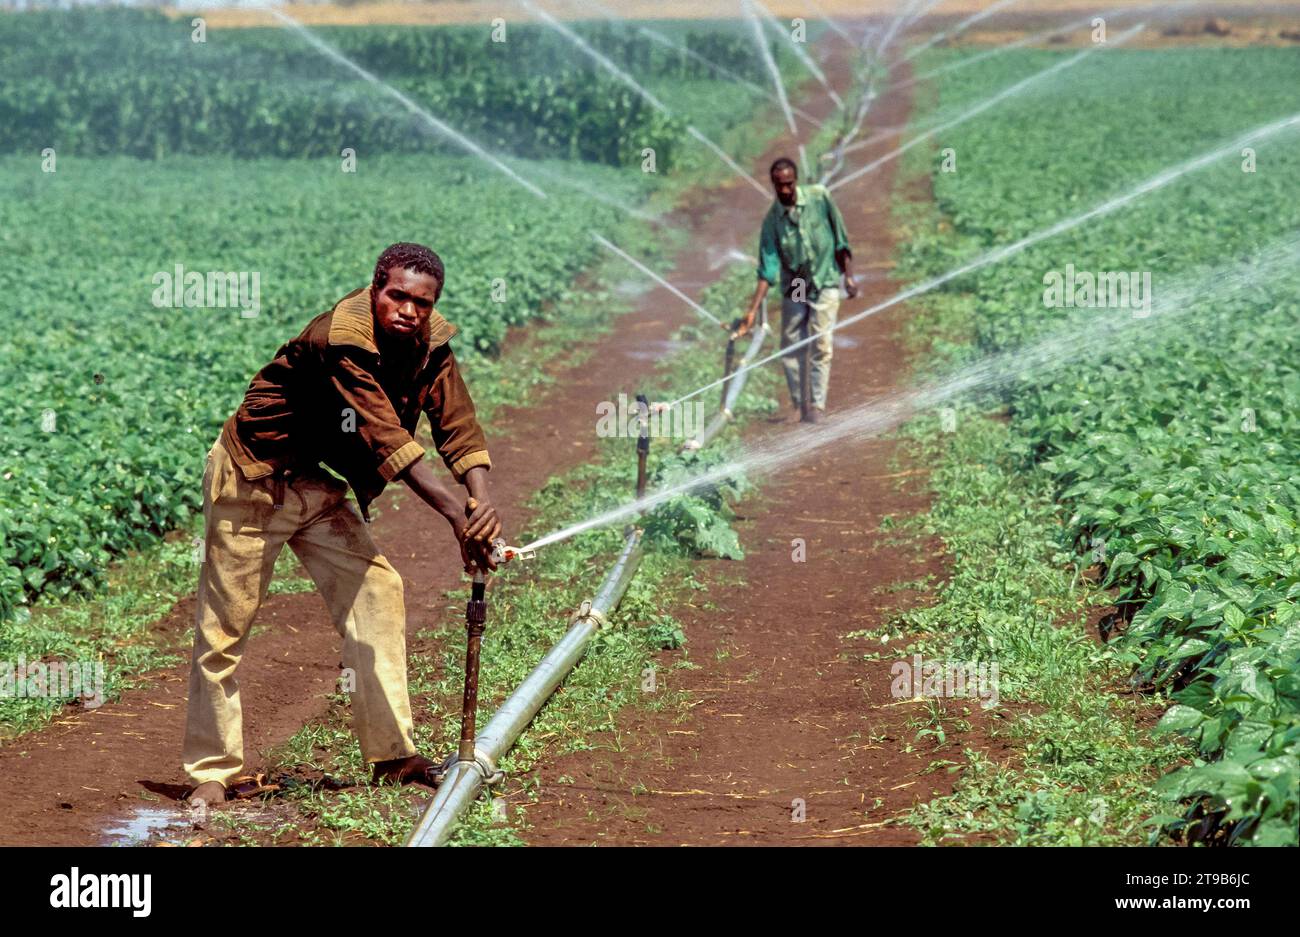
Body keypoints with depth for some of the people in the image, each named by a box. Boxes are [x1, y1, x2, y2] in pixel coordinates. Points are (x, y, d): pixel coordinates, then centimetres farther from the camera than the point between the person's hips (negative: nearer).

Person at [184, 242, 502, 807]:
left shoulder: (429, 345, -8)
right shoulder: (340, 342, -31)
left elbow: (458, 427, -14)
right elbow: (386, 438, -37)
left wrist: (482, 501, -33)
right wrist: (454, 513, -42)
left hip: (321, 486, 7)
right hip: (253, 479, -7)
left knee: (376, 592, -3)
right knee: (225, 623, -1)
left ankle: (391, 754, 1)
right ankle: (215, 771, 9)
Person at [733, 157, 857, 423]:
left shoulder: (819, 197, -11)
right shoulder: (772, 220, -10)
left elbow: (841, 238, -1)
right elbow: (768, 270, -12)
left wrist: (849, 275, -4)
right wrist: (752, 310, -18)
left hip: (825, 283, -2)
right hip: (793, 288, 2)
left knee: (821, 346, -5)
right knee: (790, 349, 3)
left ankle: (817, 405, 0)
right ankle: (799, 404, 15)